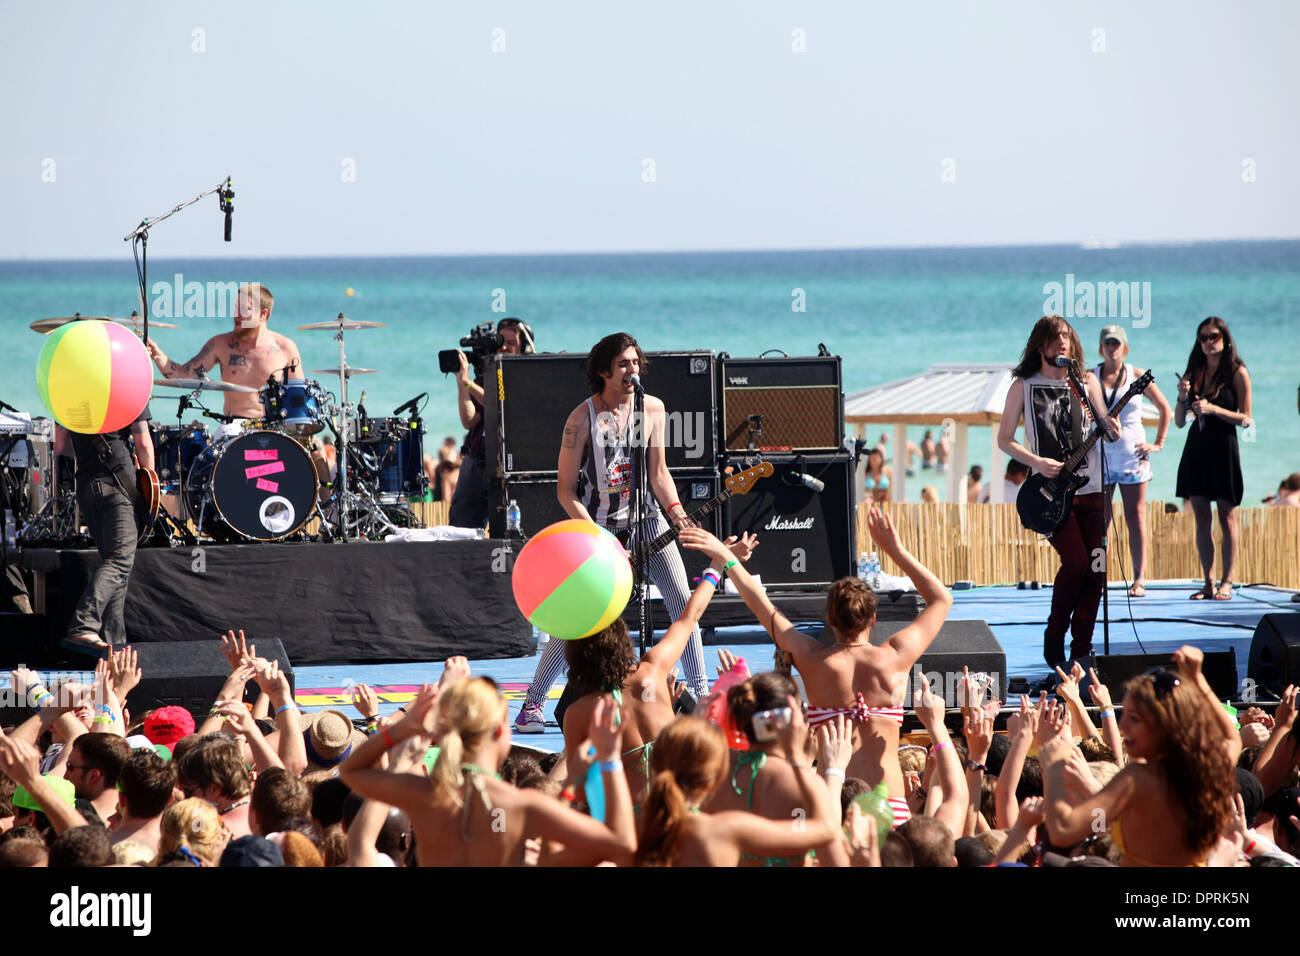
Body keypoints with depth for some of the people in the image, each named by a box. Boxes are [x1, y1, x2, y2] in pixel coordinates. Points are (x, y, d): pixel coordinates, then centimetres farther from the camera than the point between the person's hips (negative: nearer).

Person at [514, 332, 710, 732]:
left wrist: (675, 511, -10)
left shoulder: (652, 409, 0)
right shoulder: (583, 418, -12)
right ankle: (532, 703, 2)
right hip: (599, 526, -4)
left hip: (647, 521, 4)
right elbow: (565, 490, -9)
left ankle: (701, 692, 7)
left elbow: (658, 473, 7)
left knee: (683, 602, -5)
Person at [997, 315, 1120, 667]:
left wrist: (1110, 429, -15)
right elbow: (1004, 439, 5)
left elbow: (1104, 425, 9)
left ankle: (1081, 651, 5)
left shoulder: (1086, 382, 10)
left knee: (1095, 570, -4)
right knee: (1076, 562, -18)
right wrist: (1037, 463, -10)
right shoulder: (1024, 387, 4)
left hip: (1090, 488, 3)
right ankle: (1054, 636, 2)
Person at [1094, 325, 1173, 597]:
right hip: (1100, 458, 0)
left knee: (1136, 519, 0)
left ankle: (1139, 579, 2)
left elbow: (1166, 410, 12)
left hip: (1132, 457, 0)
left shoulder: (1138, 375, 4)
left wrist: (1158, 443, 4)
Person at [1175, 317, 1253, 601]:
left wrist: (1213, 409, -16)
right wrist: (1183, 398, -8)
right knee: (1201, 518, 4)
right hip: (1196, 447, 5)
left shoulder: (1237, 372, -3)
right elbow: (1178, 421, 11)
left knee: (1226, 517, -3)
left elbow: (1245, 419, -5)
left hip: (1223, 448, -5)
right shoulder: (1194, 372, 10)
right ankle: (1209, 583, 8)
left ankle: (1226, 583, -1)